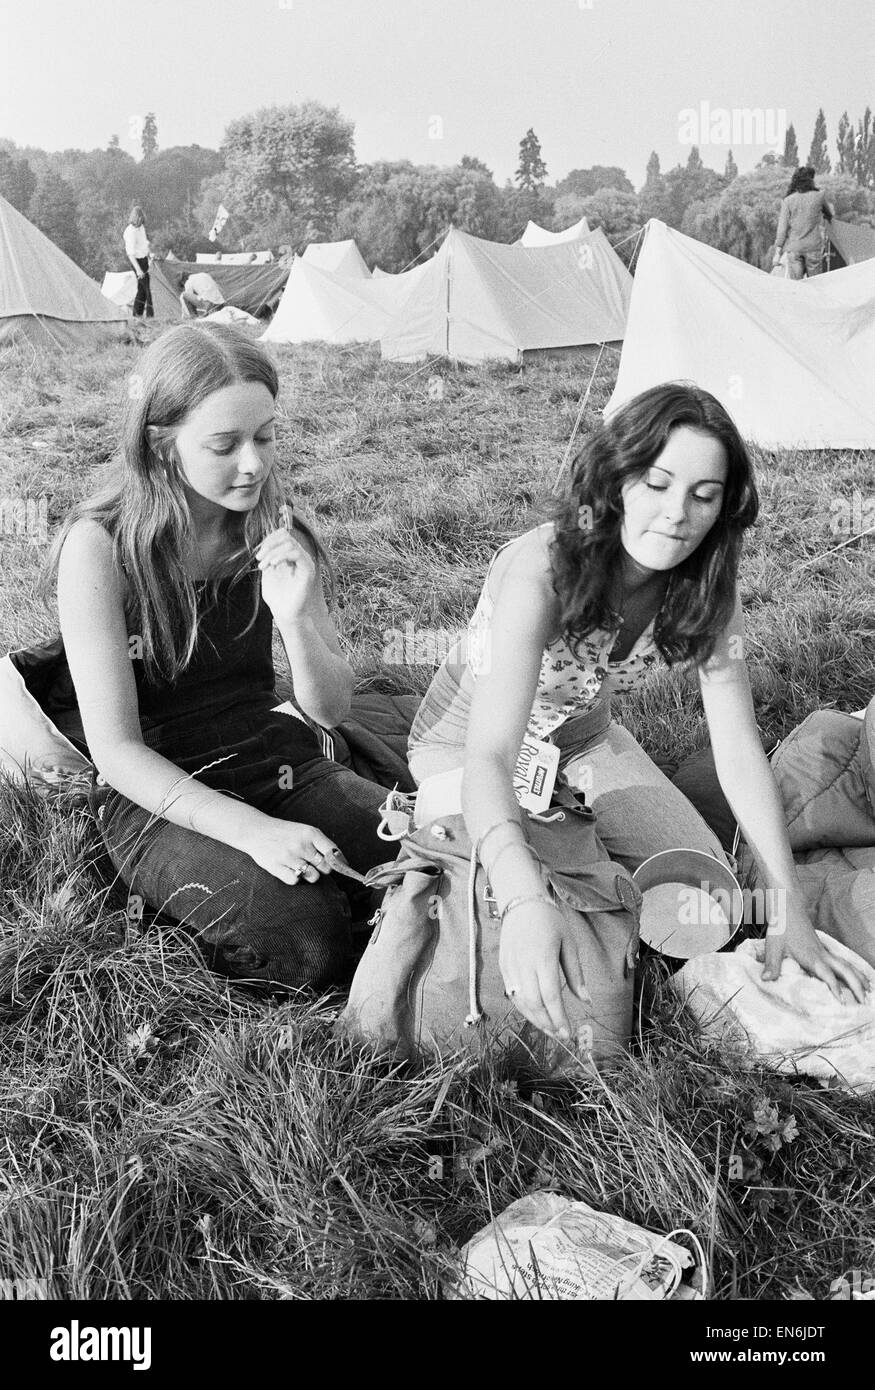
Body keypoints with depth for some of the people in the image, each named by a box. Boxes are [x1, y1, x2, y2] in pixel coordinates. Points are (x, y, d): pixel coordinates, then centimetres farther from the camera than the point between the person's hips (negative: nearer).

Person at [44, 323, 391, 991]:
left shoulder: (270, 531, -2)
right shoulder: (100, 547, -16)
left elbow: (331, 710, -1)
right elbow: (116, 749, -16)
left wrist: (298, 619, -23)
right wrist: (253, 831, -27)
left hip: (281, 766, 4)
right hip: (157, 798, -4)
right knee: (305, 941, -27)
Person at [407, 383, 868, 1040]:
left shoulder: (706, 587, -19)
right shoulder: (541, 571, -37)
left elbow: (738, 748, -17)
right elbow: (490, 756, -45)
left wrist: (788, 904, -24)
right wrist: (525, 900, -62)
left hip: (586, 738, 5)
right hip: (467, 741, -5)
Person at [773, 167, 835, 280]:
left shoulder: (788, 200, 1)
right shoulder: (819, 196, 0)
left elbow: (782, 227, -3)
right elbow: (831, 213, 19)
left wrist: (778, 252, -1)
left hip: (793, 247, 1)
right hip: (813, 246, -1)